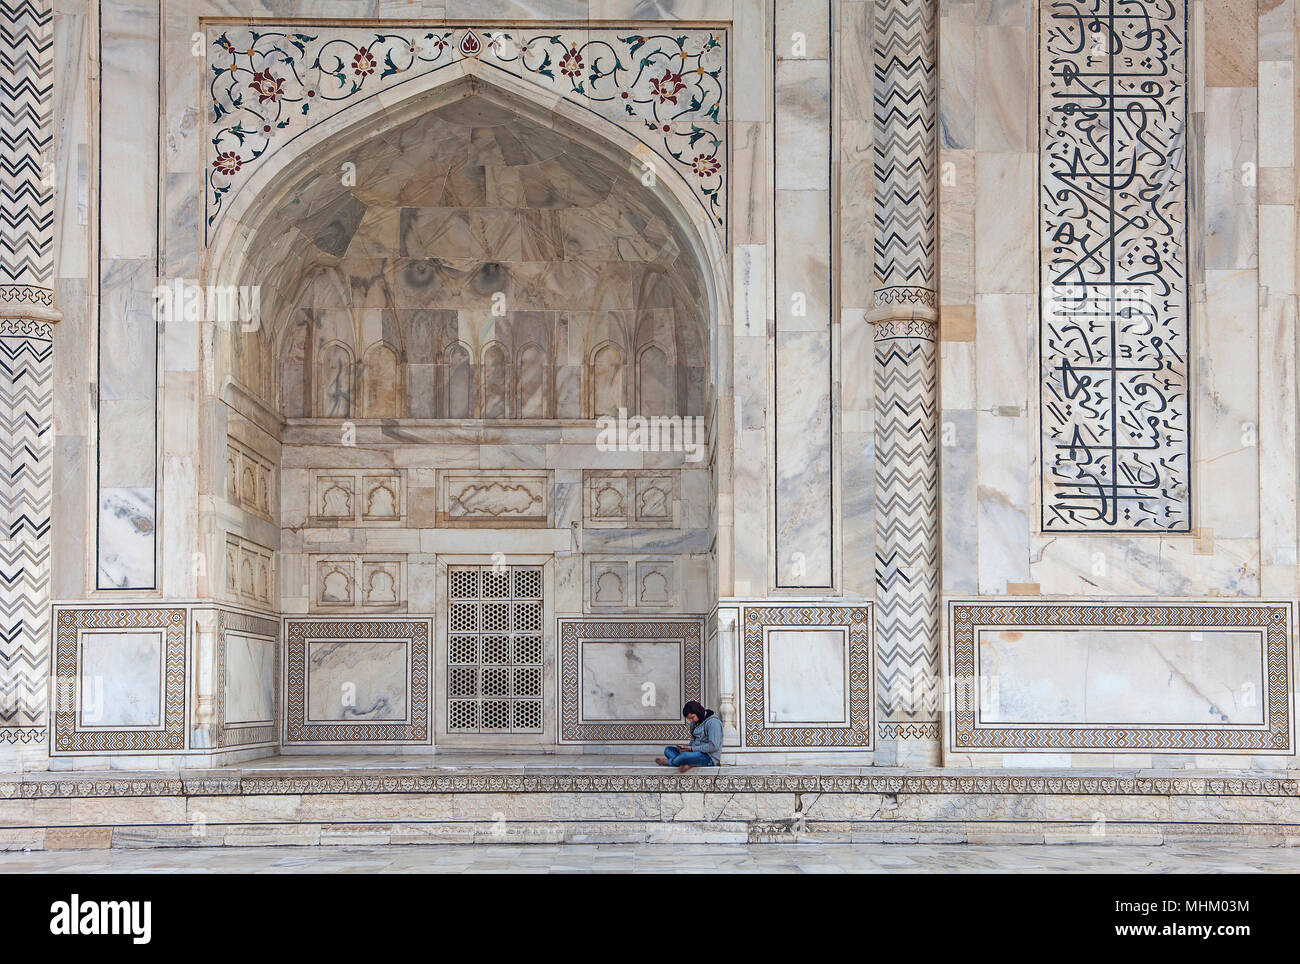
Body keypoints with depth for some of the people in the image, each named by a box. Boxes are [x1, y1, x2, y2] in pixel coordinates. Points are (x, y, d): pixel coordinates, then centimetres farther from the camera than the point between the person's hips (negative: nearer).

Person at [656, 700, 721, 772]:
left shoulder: (712, 723, -14)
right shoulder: (695, 723, 14)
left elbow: (713, 746, -21)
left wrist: (692, 749, -18)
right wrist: (685, 748, -1)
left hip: (709, 758, -10)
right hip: (696, 753, 10)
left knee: (685, 755, -36)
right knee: (668, 749, 3)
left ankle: (669, 762, -2)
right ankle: (688, 765, -24)